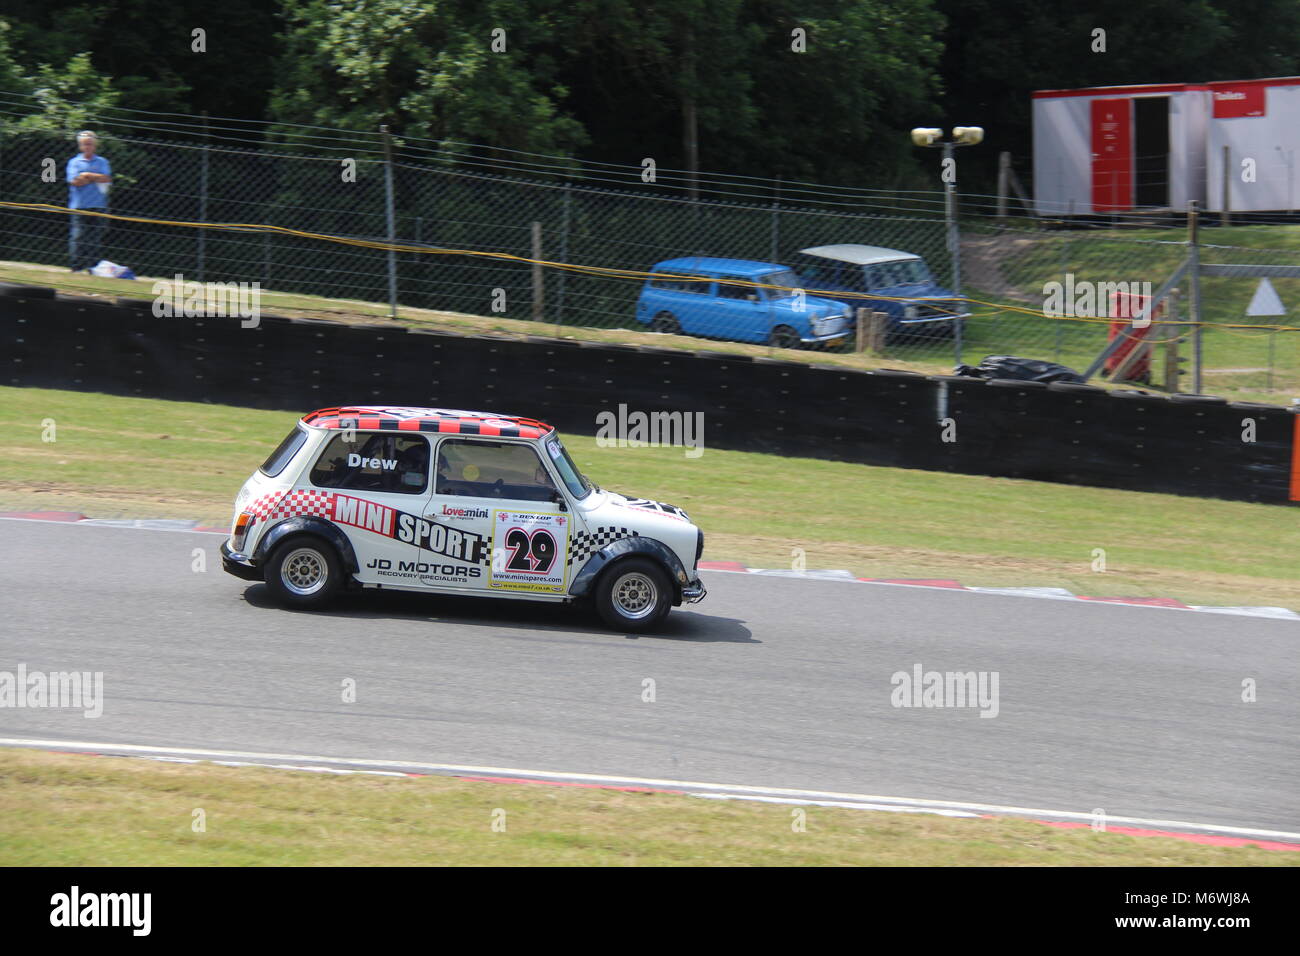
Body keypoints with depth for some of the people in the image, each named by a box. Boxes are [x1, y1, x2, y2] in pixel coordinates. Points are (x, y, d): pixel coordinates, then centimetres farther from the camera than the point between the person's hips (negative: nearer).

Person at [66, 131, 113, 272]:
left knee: (95, 240, -2)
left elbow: (107, 179, -3)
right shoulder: (74, 162, 9)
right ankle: (76, 268, -7)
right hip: (79, 207, -2)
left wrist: (87, 175, -5)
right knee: (77, 239, -8)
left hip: (98, 207, 2)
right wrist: (96, 178, -2)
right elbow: (75, 182, -6)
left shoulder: (102, 162, 14)